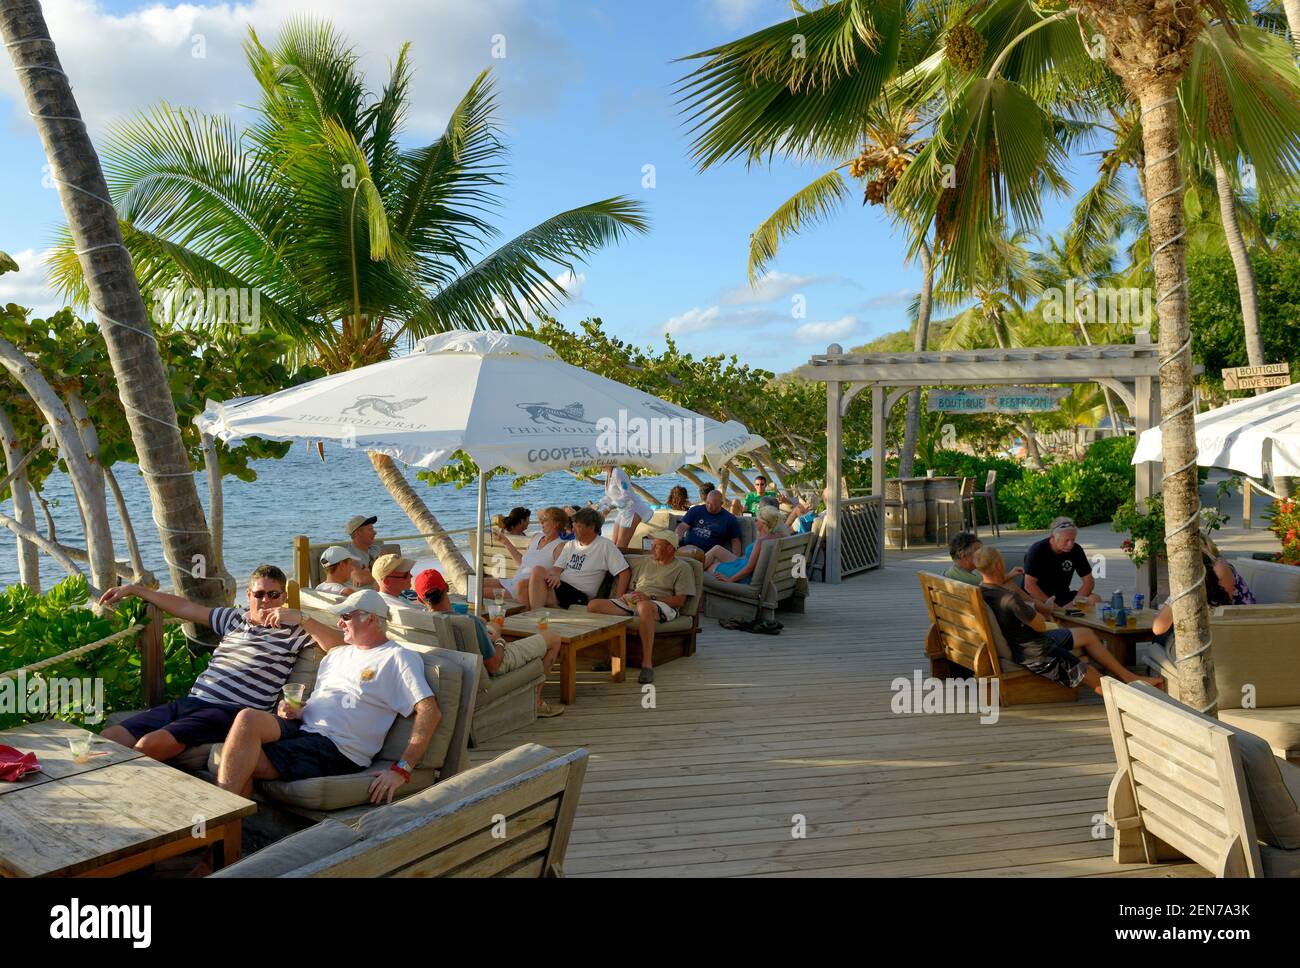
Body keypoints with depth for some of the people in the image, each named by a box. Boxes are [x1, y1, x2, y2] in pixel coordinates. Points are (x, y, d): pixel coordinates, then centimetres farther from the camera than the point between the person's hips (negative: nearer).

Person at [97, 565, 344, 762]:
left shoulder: (291, 631, 2)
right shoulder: (235, 618, 22)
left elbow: (339, 644, -12)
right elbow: (184, 607, 32)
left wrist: (301, 618, -19)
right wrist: (134, 589, 34)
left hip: (230, 711, -7)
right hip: (190, 701, 7)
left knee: (151, 744, -28)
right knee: (109, 737, -9)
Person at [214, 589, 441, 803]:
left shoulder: (398, 658, 0)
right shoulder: (337, 653, 25)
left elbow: (430, 711, -12)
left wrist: (401, 770, -21)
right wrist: (294, 711, 5)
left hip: (338, 748, -7)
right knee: (248, 718, -25)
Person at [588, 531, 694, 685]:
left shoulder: (682, 567, 7)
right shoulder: (648, 563, 28)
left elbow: (680, 600, -4)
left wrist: (650, 597, -14)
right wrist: (626, 595, 2)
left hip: (661, 605, -7)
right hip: (632, 602, 7)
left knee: (644, 606, -45)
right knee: (593, 605, -15)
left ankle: (647, 664, -40)